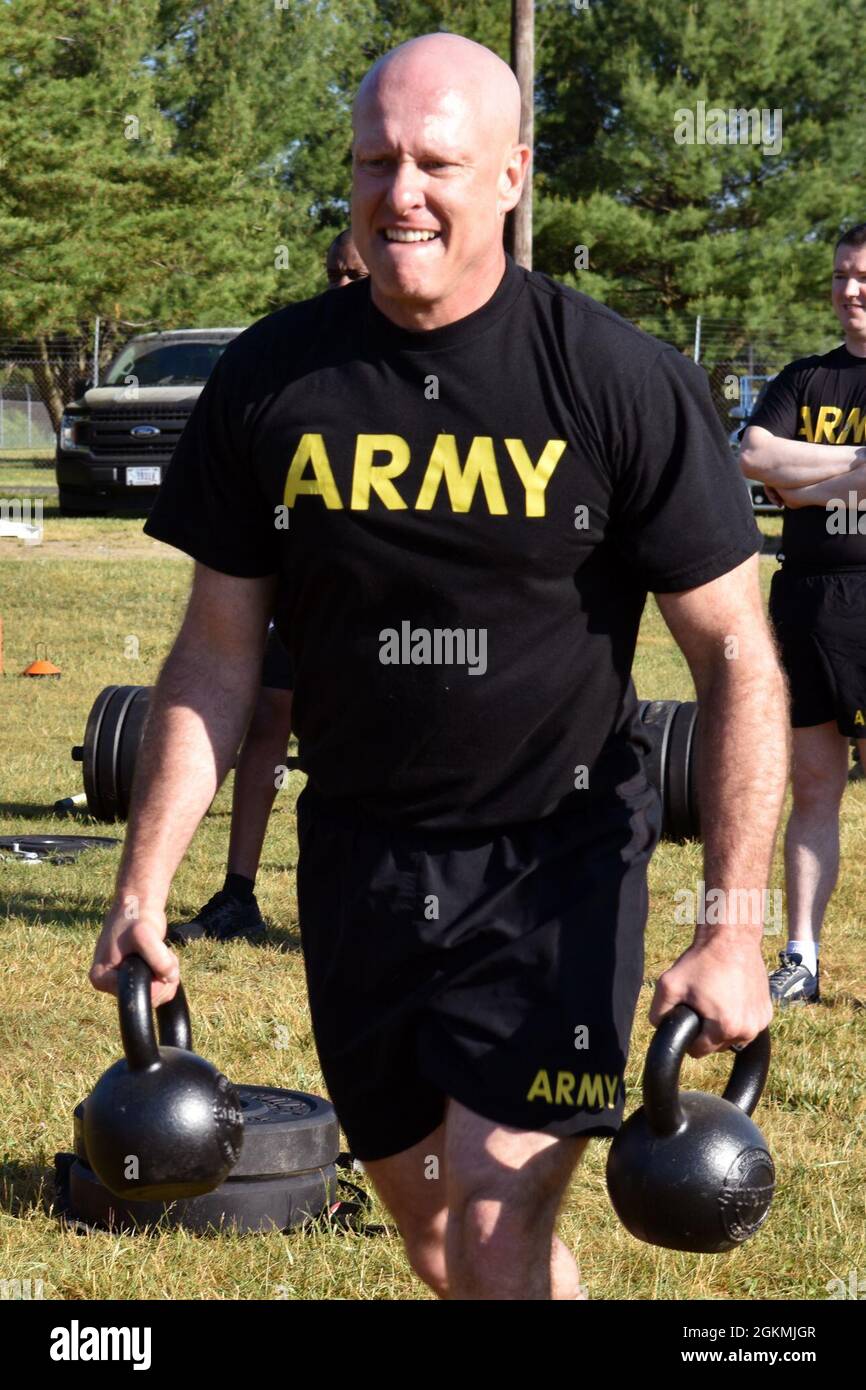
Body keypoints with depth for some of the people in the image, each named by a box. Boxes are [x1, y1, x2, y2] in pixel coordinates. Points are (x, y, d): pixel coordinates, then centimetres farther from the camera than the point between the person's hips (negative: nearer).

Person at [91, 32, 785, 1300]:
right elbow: (217, 658, 5)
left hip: (557, 859, -4)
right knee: (433, 1242, 12)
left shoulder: (622, 383, -11)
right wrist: (145, 885, 0)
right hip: (362, 854, 4)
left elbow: (737, 660, -8)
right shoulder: (271, 380, -2)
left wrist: (733, 930, -15)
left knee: (498, 1232, -12)